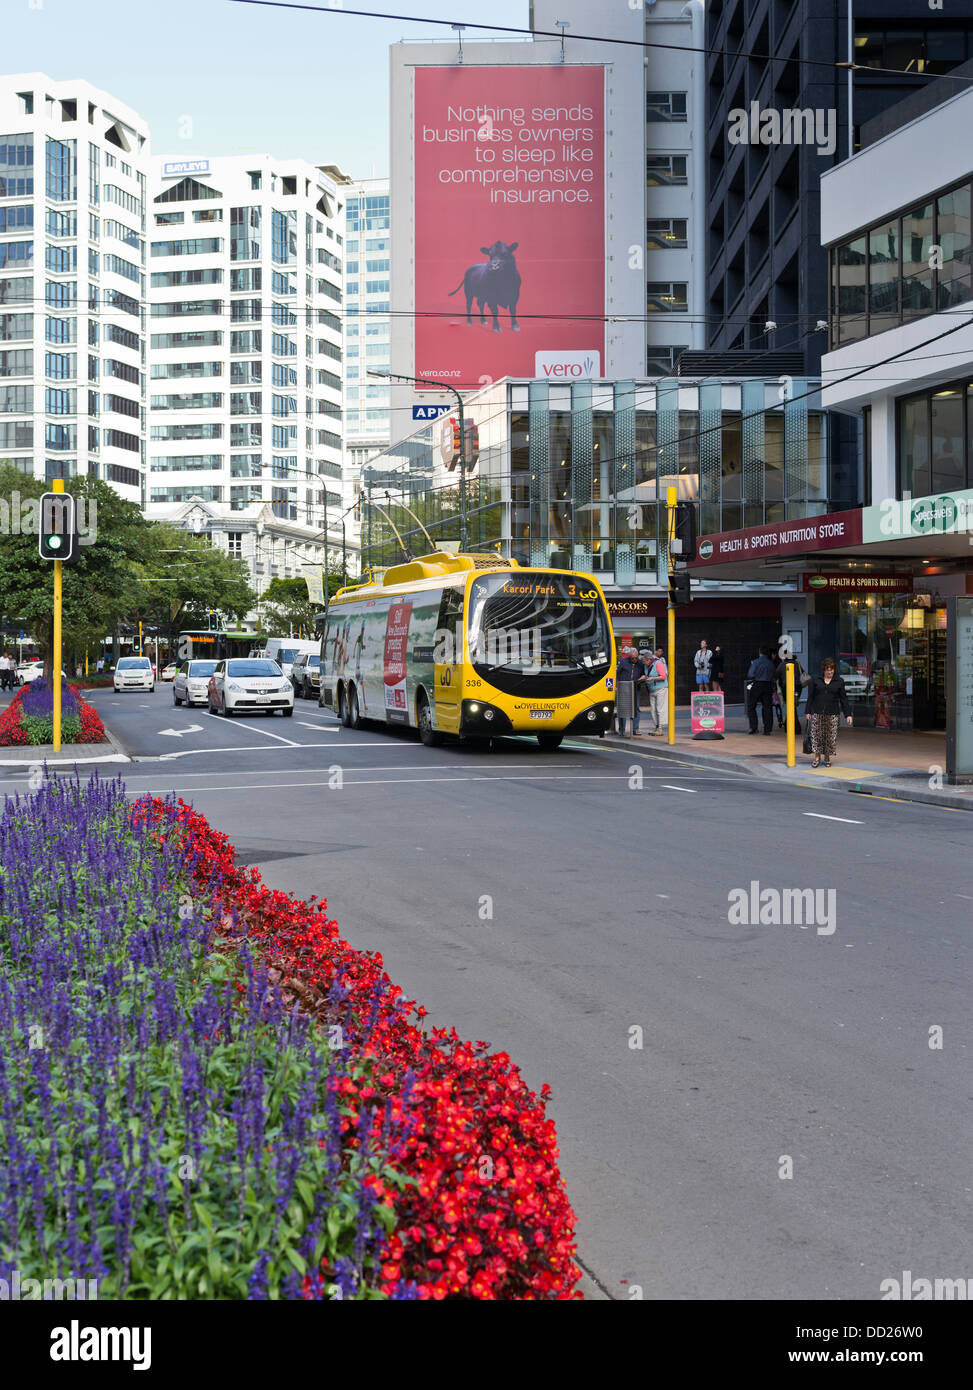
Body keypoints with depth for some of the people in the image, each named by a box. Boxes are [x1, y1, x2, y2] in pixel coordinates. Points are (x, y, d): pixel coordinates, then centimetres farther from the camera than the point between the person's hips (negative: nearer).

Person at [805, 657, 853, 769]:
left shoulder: (839, 682, 6)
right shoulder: (815, 680, 5)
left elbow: (843, 699, 7)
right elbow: (810, 696, 7)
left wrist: (847, 714, 2)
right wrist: (808, 712, 3)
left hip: (832, 713, 0)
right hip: (817, 712, 0)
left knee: (830, 736, 1)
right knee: (816, 735, -3)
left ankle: (827, 758, 14)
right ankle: (816, 757, 7)